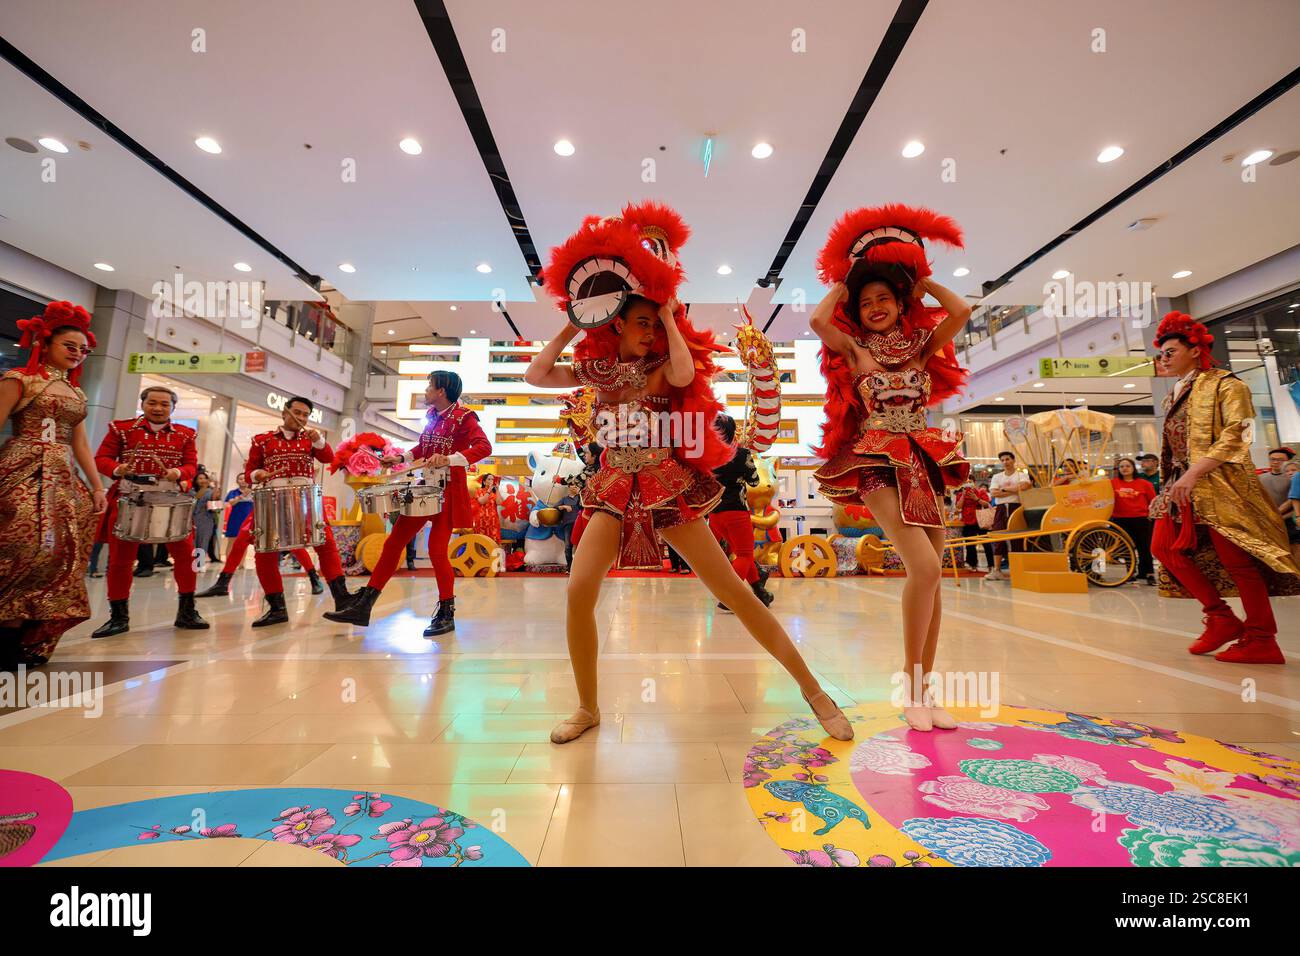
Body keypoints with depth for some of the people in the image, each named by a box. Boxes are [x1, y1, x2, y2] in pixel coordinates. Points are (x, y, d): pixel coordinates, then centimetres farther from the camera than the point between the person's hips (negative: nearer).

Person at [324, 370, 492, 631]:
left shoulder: (464, 417, -10)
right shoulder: (432, 415, 13)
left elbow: (484, 446, -24)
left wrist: (449, 459, -34)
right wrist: (400, 458, 13)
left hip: (449, 491, -7)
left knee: (436, 550, -9)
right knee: (394, 542, 6)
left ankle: (446, 614, 7)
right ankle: (363, 605, 13)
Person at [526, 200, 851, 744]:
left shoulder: (664, 363, 2)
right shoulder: (597, 368, 10)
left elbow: (684, 374, -21)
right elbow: (535, 376, 4)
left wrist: (670, 316, -8)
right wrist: (573, 326, 6)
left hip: (670, 490, -2)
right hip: (616, 492, 3)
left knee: (733, 592, -4)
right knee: (579, 592, -15)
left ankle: (812, 689, 10)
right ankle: (588, 709, 7)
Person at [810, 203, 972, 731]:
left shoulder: (920, 345, 14)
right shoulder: (854, 348, 4)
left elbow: (961, 311, 0)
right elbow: (818, 319, -12)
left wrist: (921, 280, 15)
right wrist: (842, 285, 6)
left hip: (924, 462, 5)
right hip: (879, 463, -5)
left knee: (929, 575, 1)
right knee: (924, 565, -20)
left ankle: (924, 688, 14)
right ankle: (911, 683, -2)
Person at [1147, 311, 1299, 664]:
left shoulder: (1224, 384, -4)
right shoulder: (1174, 396, 18)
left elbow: (1234, 435, -15)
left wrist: (1195, 473, -24)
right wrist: (1176, 479, 14)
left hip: (1218, 484, -7)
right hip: (1181, 484, 8)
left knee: (1236, 559, -5)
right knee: (1164, 547, -2)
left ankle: (1261, 640, 6)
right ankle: (1221, 618, 9)